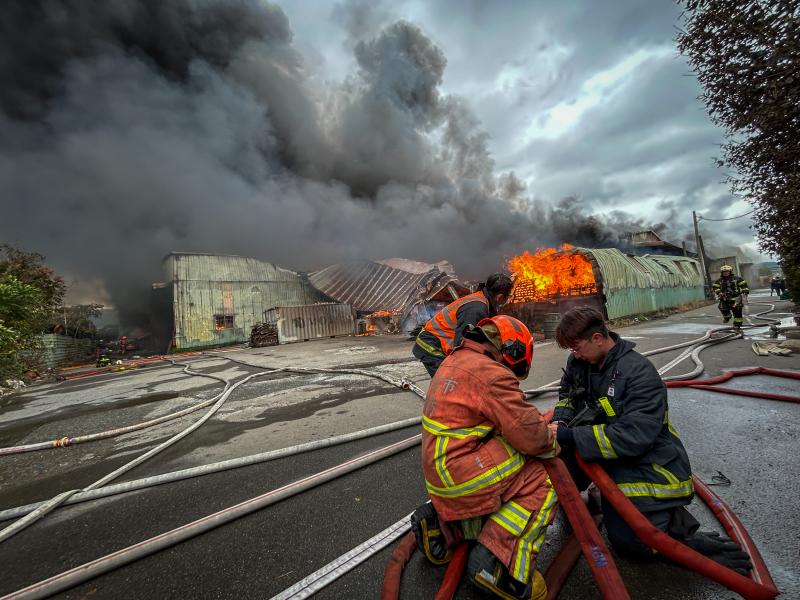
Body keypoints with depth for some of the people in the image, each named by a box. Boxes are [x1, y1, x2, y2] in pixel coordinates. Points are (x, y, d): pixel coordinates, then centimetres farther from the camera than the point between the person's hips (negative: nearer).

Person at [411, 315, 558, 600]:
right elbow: (531, 437, -18)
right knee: (545, 483, 0)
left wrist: (540, 424, 10)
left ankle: (443, 523, 17)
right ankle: (502, 563, -3)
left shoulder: (455, 360, 10)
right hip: (462, 475, -9)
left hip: (439, 471, 9)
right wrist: (553, 437, 5)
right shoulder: (492, 374, -20)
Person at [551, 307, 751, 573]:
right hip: (614, 458, 7)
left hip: (649, 464, -6)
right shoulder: (579, 361, -5)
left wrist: (570, 436, -32)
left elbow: (633, 437, -30)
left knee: (629, 541, -12)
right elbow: (567, 394, 11)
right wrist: (560, 422, -10)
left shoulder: (640, 373, -24)